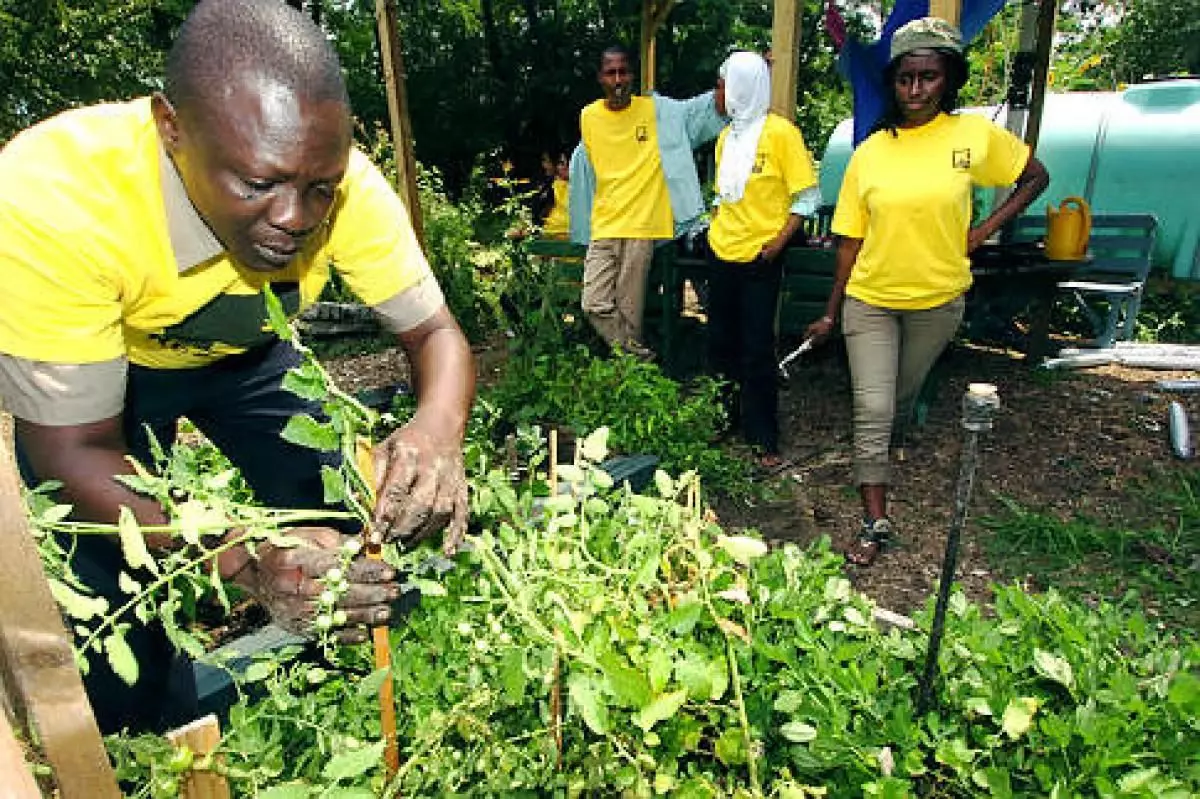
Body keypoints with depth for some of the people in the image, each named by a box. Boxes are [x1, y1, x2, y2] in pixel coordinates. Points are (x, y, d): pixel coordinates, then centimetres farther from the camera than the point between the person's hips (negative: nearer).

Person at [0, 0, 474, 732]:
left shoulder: (345, 187, -31)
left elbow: (435, 333, -23)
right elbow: (77, 453, -32)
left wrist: (438, 430, -46)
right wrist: (247, 561, -48)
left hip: (247, 354, 3)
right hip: (84, 370, -2)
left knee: (345, 542, 0)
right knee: (117, 601, -7)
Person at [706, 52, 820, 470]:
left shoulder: (780, 132, -7)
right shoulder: (726, 136, 13)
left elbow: (807, 196, -8)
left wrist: (779, 241, -17)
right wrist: (717, 229, 10)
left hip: (760, 260, -6)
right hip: (722, 254, 7)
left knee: (756, 351, -4)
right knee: (720, 343, 11)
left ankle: (764, 441, 7)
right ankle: (725, 421, 26)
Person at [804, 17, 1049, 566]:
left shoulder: (976, 135, -4)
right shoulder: (869, 152, -3)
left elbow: (1036, 177, 11)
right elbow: (851, 239, 0)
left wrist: (986, 229, -3)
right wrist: (831, 312, 1)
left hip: (938, 300, 1)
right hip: (869, 300, 0)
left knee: (902, 397, 18)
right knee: (871, 409, -5)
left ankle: (886, 451, 48)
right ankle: (875, 522, 3)